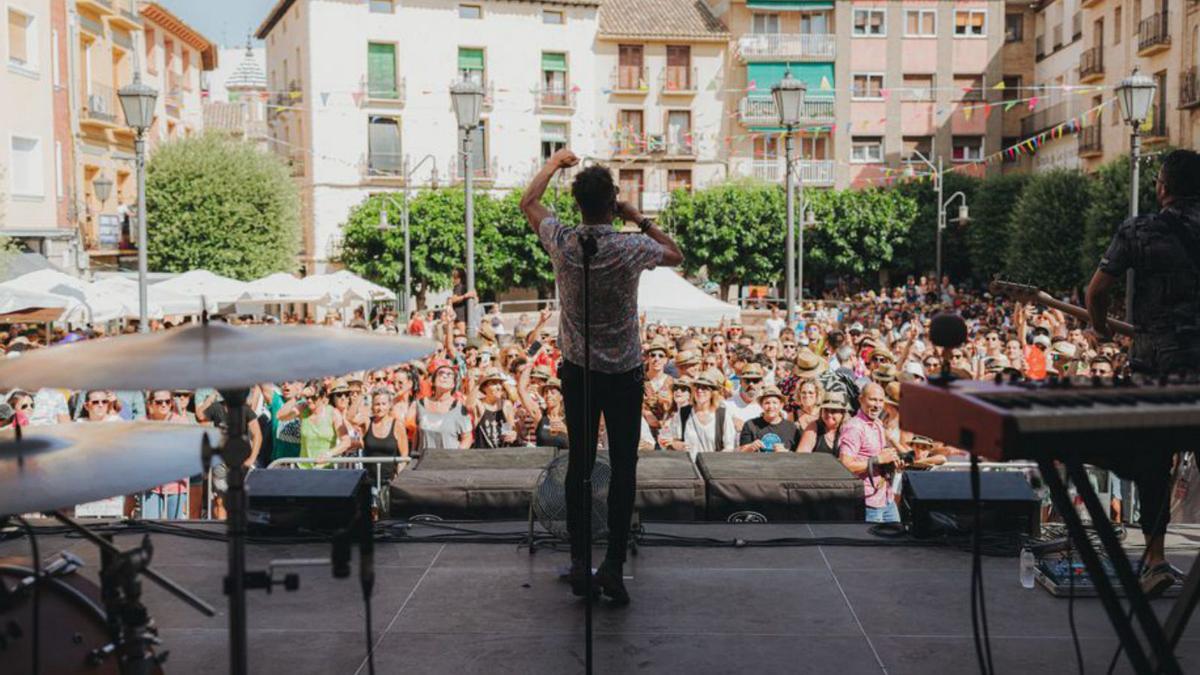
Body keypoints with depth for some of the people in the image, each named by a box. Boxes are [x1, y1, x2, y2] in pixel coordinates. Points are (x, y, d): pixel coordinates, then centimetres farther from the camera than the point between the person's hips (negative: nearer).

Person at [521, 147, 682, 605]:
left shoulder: (561, 244, -9)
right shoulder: (632, 250, -15)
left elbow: (528, 203, 13)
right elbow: (676, 255, 7)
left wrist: (554, 163, 23)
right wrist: (640, 220, 5)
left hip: (577, 372, 3)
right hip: (624, 374, -2)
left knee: (579, 464, 10)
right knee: (623, 468, 4)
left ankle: (579, 561, 12)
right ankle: (613, 564, 1)